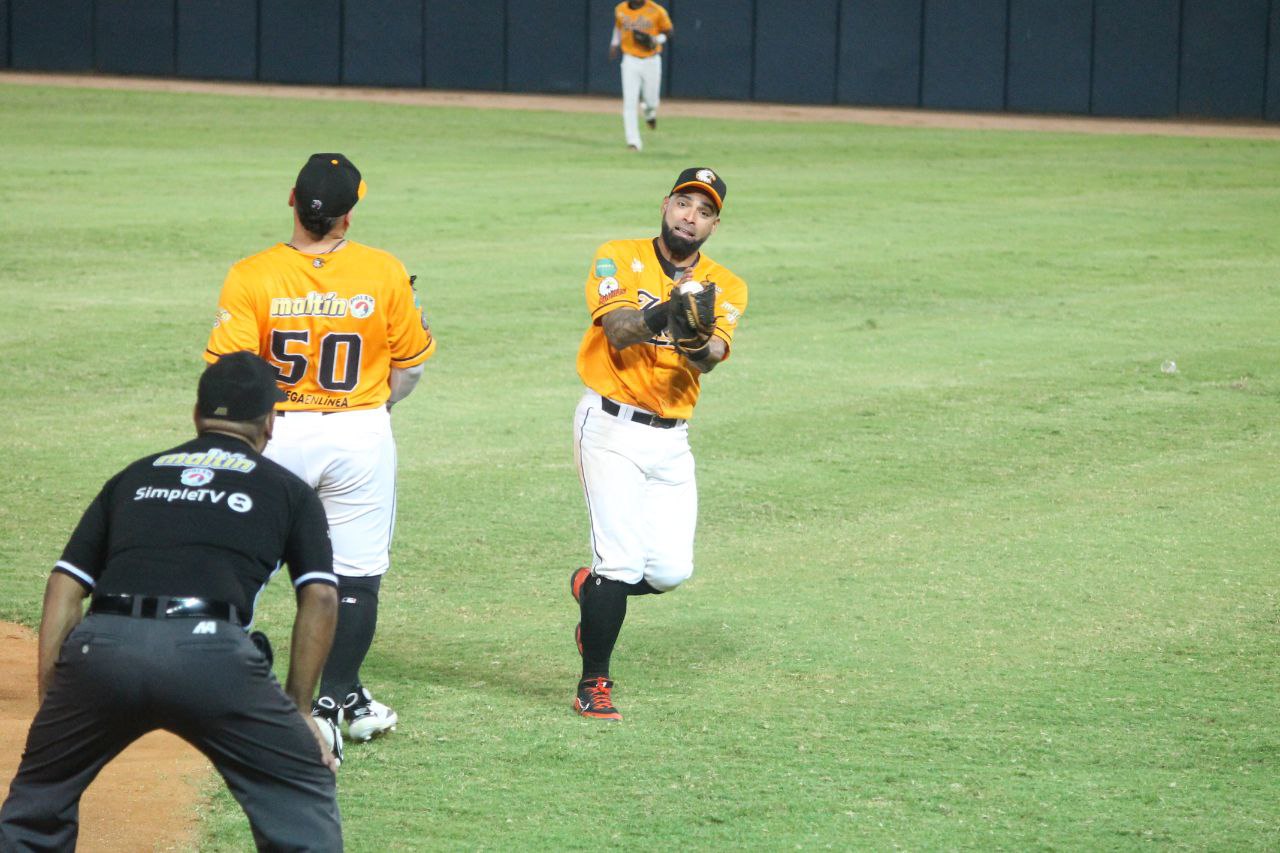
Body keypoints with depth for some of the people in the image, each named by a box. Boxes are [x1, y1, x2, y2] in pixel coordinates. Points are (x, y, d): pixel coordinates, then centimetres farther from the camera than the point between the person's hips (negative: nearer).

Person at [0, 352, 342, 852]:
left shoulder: (133, 477, 30)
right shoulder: (287, 490, 23)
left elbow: (65, 584, 20)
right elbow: (320, 595, 11)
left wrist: (48, 697, 19)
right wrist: (299, 708, 15)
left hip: (99, 647, 3)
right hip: (212, 653, -3)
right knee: (304, 791, 14)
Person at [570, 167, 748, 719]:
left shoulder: (724, 287, 6)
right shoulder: (620, 259, -2)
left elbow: (711, 358, -13)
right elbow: (618, 330, -20)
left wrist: (697, 336, -36)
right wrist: (664, 312, -39)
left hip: (671, 440, 4)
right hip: (612, 428, -4)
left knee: (671, 571, -1)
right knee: (623, 563, -12)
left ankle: (592, 588, 31)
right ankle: (593, 685, 3)